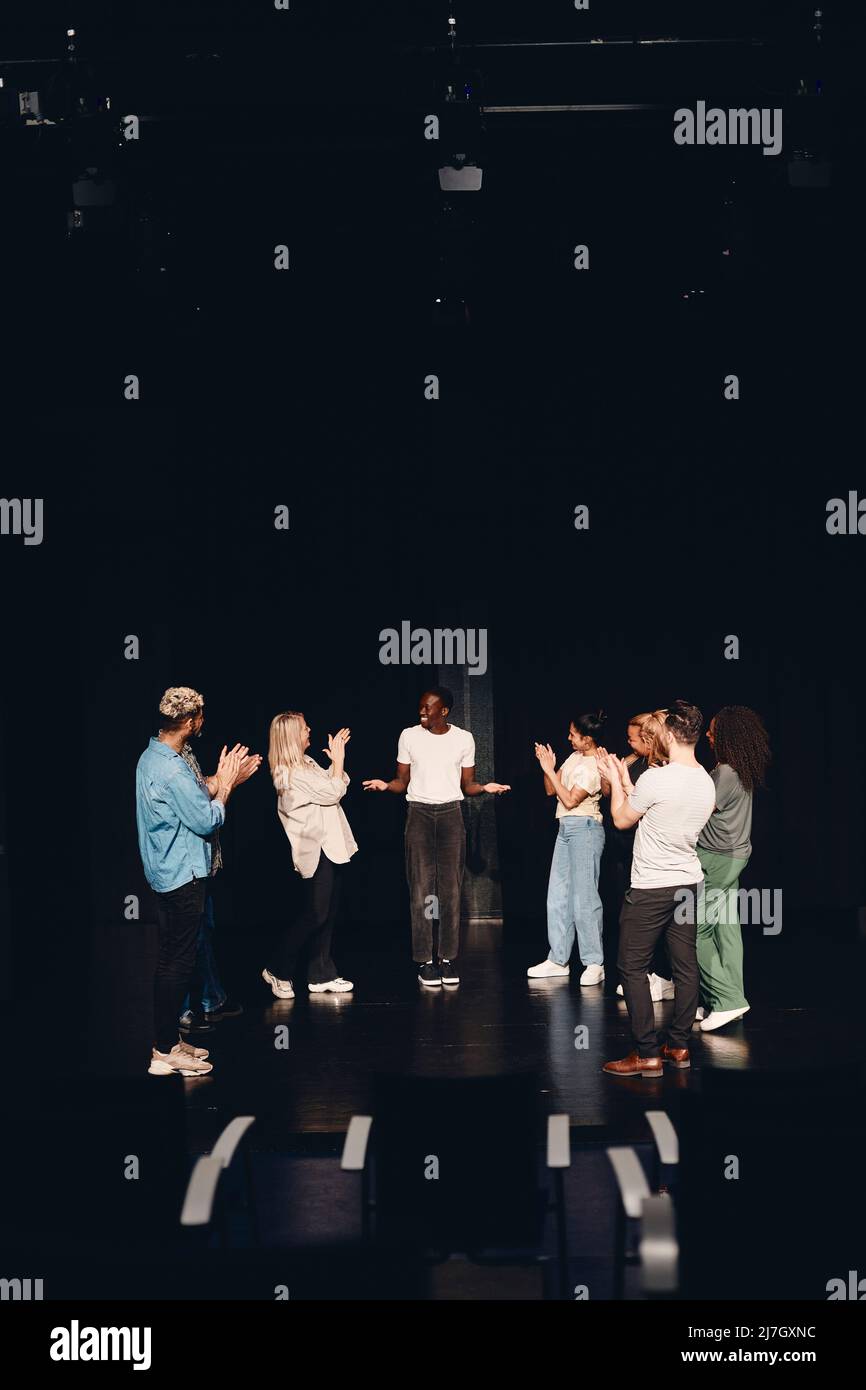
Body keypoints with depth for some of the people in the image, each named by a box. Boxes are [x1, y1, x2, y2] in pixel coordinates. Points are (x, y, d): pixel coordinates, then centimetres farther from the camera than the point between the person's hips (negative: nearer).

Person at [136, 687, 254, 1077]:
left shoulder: (152, 757, 10)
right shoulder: (172, 770, -23)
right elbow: (206, 821, -17)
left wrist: (221, 780, 11)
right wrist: (226, 784, -5)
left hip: (167, 872, 10)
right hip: (183, 876, -10)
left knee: (172, 958, 15)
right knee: (179, 961, -5)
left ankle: (168, 1040, 23)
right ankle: (165, 1051, 0)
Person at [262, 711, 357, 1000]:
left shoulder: (306, 763, 11)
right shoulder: (291, 773, -18)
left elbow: (330, 784, 18)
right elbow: (332, 792, -17)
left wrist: (335, 757, 9)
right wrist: (338, 760, -8)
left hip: (329, 846, 10)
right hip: (316, 850, -10)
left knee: (328, 914, 11)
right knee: (315, 914, -6)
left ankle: (321, 976, 17)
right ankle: (278, 970, 6)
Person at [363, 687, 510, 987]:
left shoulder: (463, 739, 4)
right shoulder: (409, 736, 3)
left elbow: (467, 785, 7)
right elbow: (403, 781, 6)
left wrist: (484, 787, -13)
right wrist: (385, 785, -14)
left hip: (451, 814, 1)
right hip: (419, 813, 0)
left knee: (451, 889, 0)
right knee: (421, 888, -3)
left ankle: (448, 958, 5)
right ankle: (424, 960, 0)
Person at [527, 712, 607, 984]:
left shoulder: (594, 767, -14)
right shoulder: (575, 757, 11)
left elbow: (570, 800, -18)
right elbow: (551, 790, 14)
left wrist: (550, 770, -15)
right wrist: (547, 767, -2)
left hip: (584, 829, -9)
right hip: (566, 829, 9)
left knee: (583, 896, -8)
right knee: (558, 895, 9)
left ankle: (594, 963, -3)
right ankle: (558, 960, 15)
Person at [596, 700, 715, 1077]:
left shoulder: (656, 778, -21)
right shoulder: (706, 783, 3)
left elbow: (622, 820, -5)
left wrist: (615, 783, 10)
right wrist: (626, 781, 21)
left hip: (651, 888, -7)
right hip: (688, 883, 7)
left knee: (632, 967, 0)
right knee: (685, 965, 11)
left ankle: (647, 1054, 0)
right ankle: (679, 1046, 18)